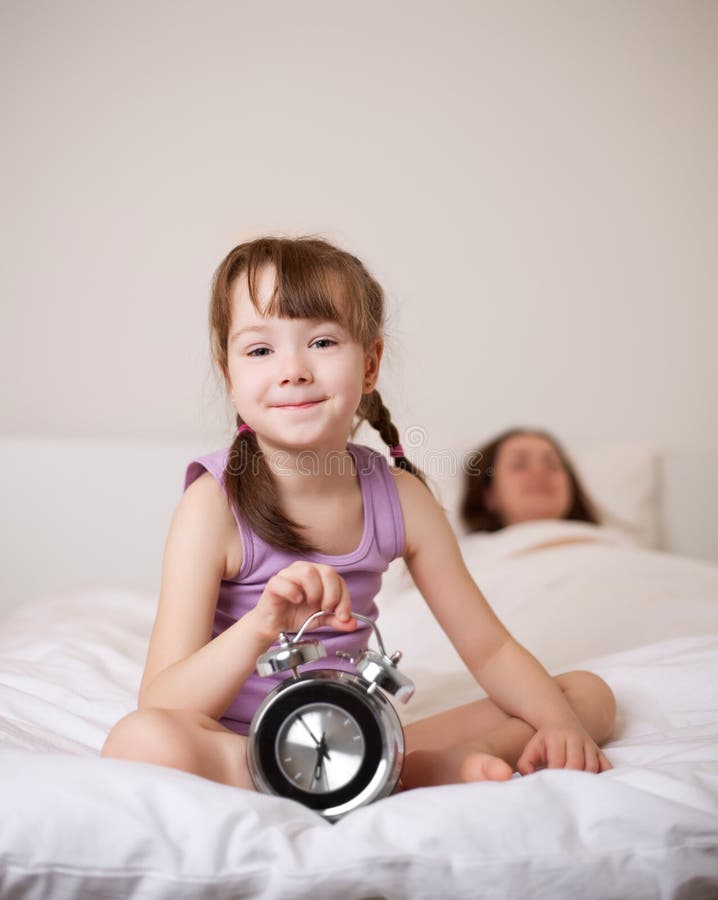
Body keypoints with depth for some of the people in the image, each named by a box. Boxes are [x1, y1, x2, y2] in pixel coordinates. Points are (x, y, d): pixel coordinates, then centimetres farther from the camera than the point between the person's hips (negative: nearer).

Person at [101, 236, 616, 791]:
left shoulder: (400, 496, -4)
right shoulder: (216, 503, -16)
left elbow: (489, 649, 4)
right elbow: (160, 712, -21)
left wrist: (561, 723, -15)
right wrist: (261, 627, -39)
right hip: (236, 754, -3)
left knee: (591, 693, 4)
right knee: (137, 742, -39)